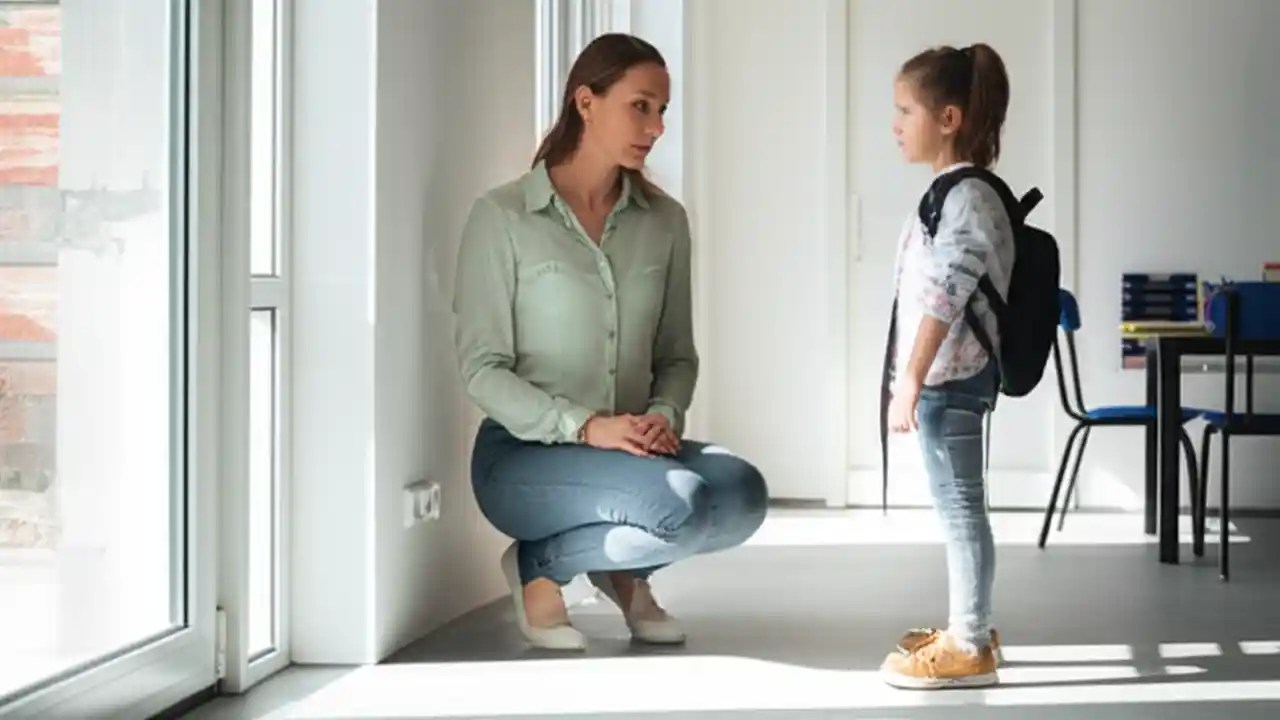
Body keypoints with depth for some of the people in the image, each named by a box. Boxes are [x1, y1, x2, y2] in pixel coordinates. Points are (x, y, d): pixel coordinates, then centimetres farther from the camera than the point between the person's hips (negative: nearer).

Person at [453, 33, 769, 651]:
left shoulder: (664, 220, 7)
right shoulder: (502, 217, -7)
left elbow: (677, 354, 12)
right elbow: (482, 367, -10)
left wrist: (664, 415, -11)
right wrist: (585, 426, -22)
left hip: (632, 445, 5)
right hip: (523, 452, -5)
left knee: (741, 494, -26)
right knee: (679, 501, -32)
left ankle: (625, 568, 5)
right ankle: (537, 570, -4)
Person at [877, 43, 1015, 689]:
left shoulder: (966, 197, -16)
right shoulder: (952, 193, 16)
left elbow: (944, 296, -23)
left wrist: (910, 379, -25)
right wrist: (912, 378, 23)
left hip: (949, 376, -11)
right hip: (945, 377, 11)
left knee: (960, 507, -5)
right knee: (956, 506, 17)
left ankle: (970, 647, 0)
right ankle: (968, 627, 28)